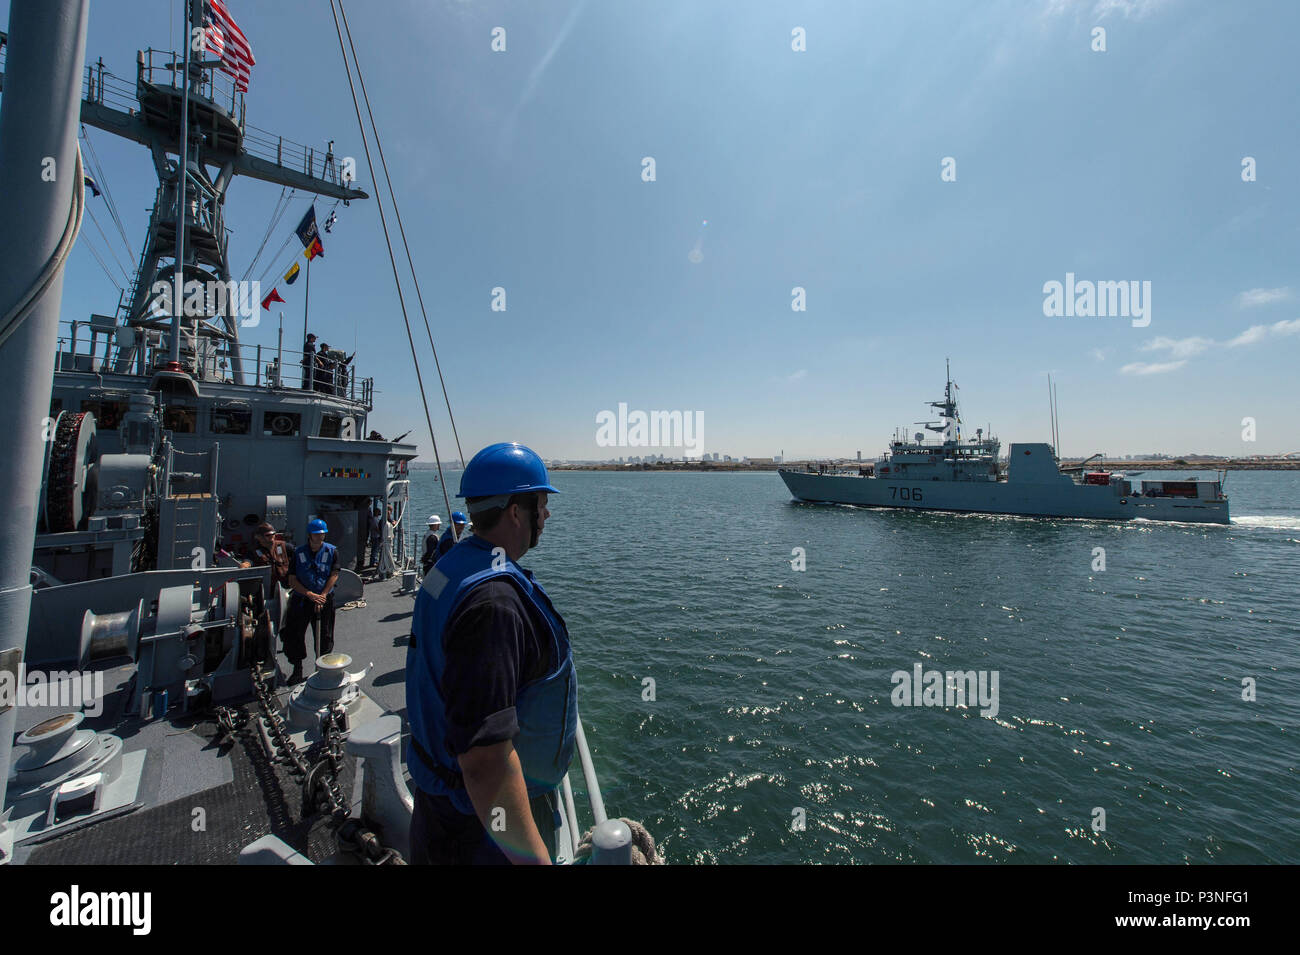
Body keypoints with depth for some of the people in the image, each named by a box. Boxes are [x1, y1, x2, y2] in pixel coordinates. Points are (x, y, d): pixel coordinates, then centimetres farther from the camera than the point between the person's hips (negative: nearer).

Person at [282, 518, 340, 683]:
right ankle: (297, 669, 20)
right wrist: (310, 594, -14)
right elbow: (292, 580, -2)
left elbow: (334, 575, -6)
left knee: (324, 636, 5)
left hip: (324, 599, -1)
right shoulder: (299, 553, -1)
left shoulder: (331, 551, -3)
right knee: (294, 634, 3)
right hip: (301, 600, 1)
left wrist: (322, 596, -14)